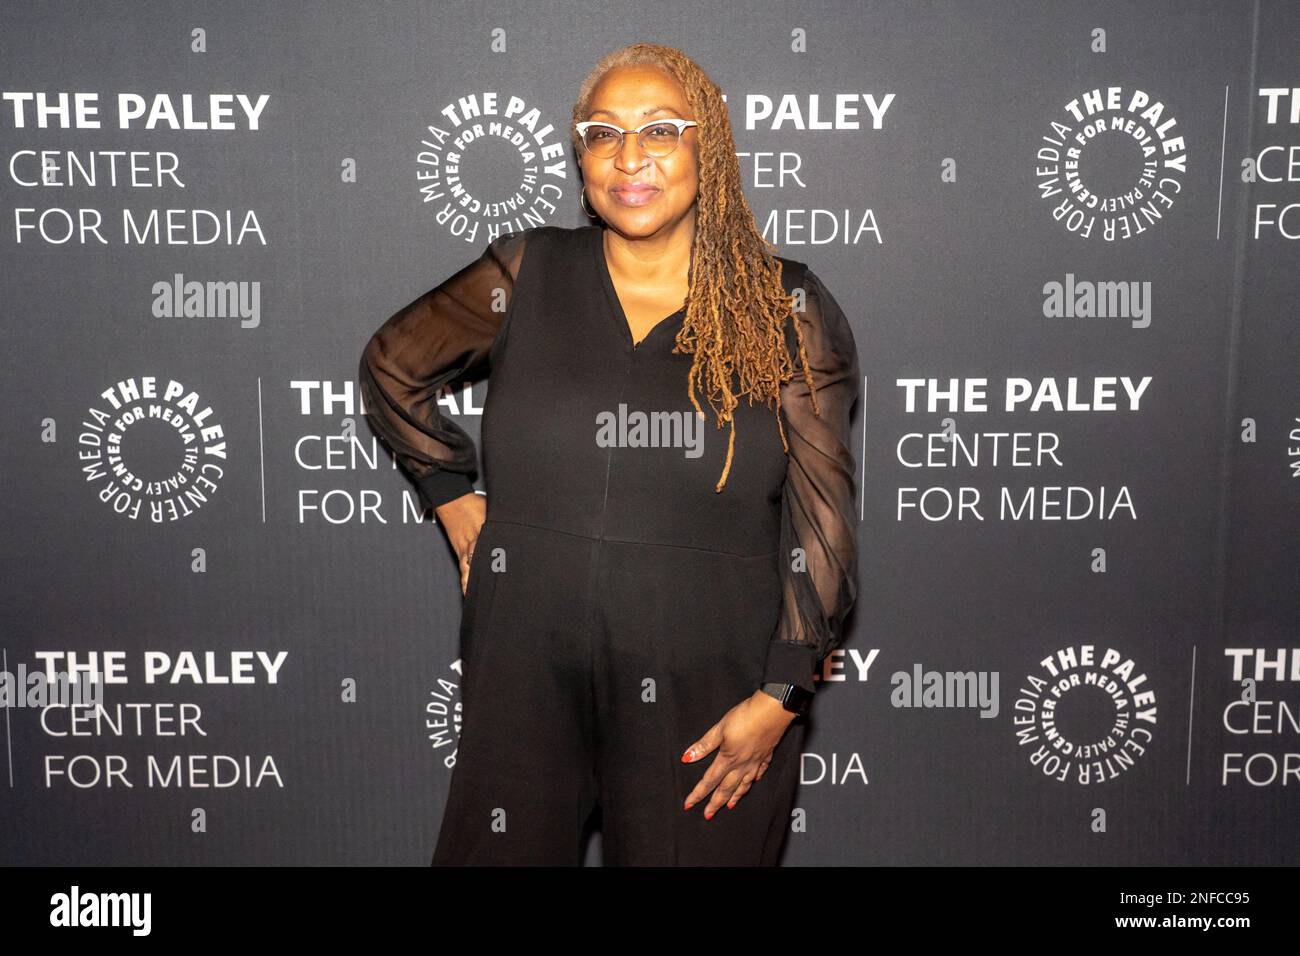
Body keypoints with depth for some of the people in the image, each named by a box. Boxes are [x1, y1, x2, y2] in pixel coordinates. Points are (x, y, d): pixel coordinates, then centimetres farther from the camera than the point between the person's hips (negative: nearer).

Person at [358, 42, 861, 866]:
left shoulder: (786, 310, -2)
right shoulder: (525, 275, 1)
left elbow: (822, 521, -3)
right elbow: (392, 366, 17)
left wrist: (781, 696, -7)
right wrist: (453, 498, 9)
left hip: (707, 698, -1)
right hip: (527, 679, 2)